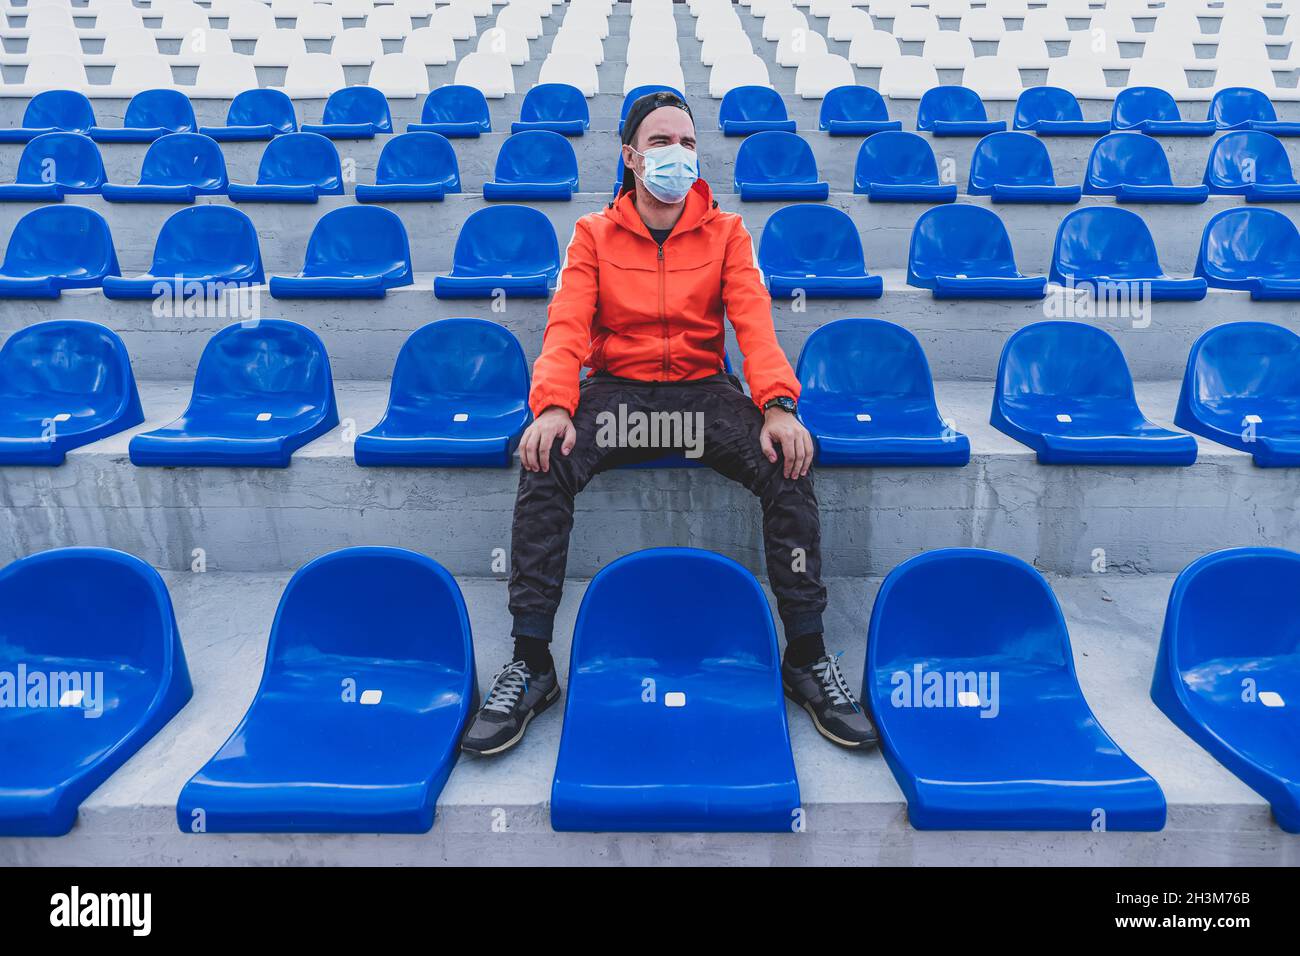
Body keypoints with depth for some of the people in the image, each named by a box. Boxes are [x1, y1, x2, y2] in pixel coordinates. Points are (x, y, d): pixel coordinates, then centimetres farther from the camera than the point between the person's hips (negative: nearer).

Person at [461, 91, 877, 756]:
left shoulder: (725, 232, 8)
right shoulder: (593, 234, 8)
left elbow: (754, 320, -4)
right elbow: (567, 326, -4)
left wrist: (778, 406, -23)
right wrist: (553, 406, -24)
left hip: (703, 389, 1)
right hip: (615, 389, 0)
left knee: (789, 465, -27)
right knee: (544, 467, -30)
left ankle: (808, 657, -13)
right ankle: (530, 663, -19)